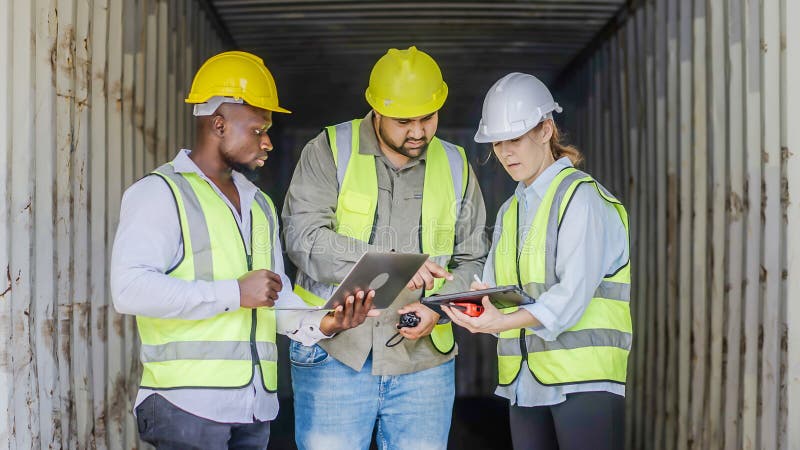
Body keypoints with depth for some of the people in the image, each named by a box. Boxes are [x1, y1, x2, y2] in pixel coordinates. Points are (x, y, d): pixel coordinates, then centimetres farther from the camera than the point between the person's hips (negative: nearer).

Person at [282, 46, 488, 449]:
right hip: (334, 355, -3)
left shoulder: (455, 166, 10)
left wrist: (437, 309, -7)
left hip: (423, 361, 3)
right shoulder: (330, 151, 0)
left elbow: (472, 261, 13)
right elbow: (304, 238, -13)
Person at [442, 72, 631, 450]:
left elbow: (573, 293, -17)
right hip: (525, 381, 7)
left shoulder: (583, 197, -5)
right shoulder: (510, 211, 20)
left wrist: (506, 321, -31)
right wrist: (481, 303, -11)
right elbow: (493, 290, 13)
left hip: (585, 379, -7)